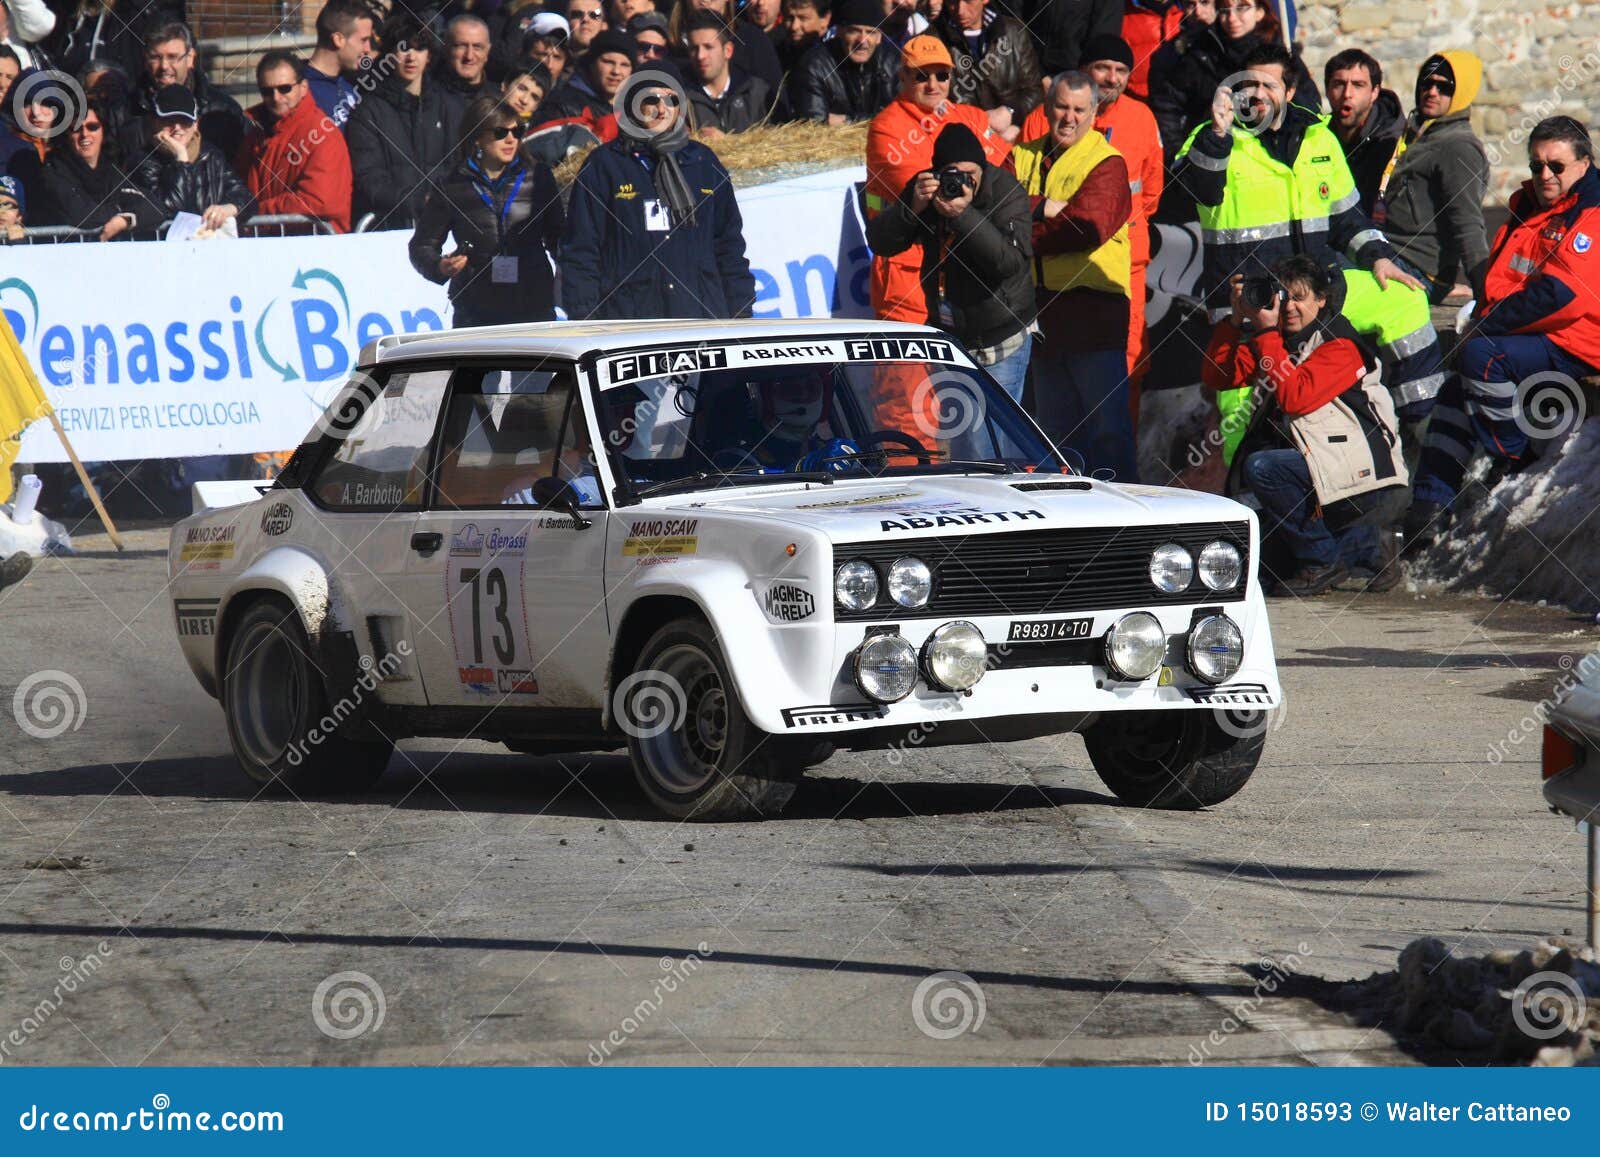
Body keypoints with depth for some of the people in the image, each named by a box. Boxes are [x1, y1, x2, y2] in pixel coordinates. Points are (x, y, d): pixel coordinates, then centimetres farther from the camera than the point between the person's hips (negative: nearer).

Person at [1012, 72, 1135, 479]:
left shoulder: (1107, 163, -1)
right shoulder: (1023, 158, 16)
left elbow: (1089, 226, -16)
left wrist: (1026, 236, -9)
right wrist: (1043, 208, -16)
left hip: (1094, 312, -6)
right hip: (1043, 313, 6)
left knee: (1108, 430, -7)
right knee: (1055, 431, 12)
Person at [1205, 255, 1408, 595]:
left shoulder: (1340, 345, -12)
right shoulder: (1278, 343, 12)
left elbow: (1294, 397, -26)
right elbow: (1216, 376, 4)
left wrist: (1266, 333, -21)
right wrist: (1236, 320, -5)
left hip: (1368, 484, -9)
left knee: (1260, 467, -26)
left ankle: (1322, 561, -12)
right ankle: (1369, 546, 14)